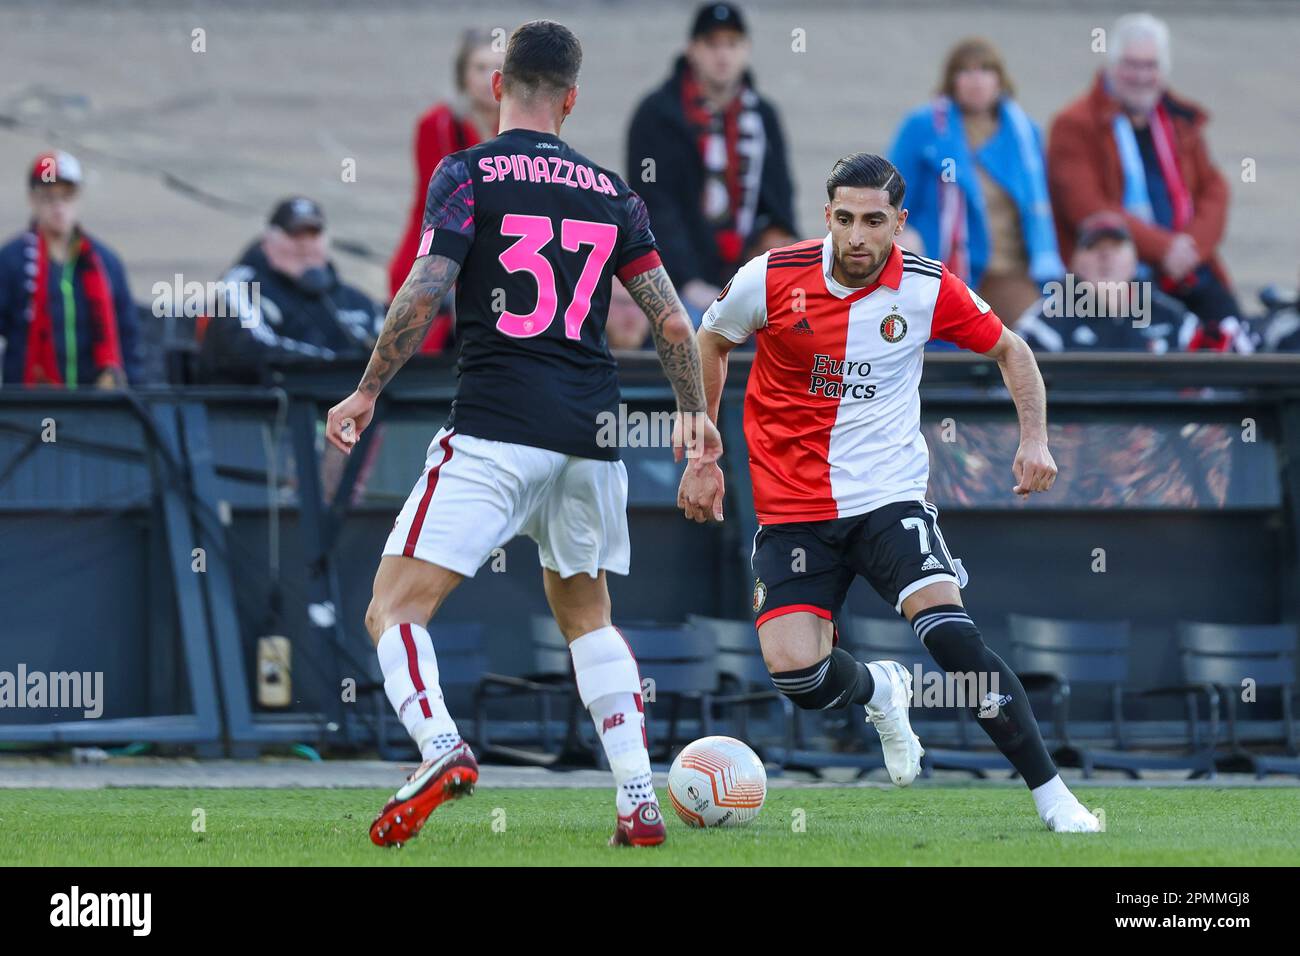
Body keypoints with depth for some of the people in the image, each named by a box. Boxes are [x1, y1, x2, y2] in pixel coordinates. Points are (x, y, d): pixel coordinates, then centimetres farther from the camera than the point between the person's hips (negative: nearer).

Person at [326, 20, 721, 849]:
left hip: (495, 430, -5)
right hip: (591, 437, 5)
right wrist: (695, 415, 28)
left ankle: (441, 747, -32)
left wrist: (368, 393, 0)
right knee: (587, 616, 25)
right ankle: (641, 802, 15)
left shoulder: (468, 174, -1)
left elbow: (423, 296, -11)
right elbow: (673, 323, 14)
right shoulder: (610, 191, 12)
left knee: (395, 609, -4)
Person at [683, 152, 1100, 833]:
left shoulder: (928, 290, -7)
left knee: (951, 634, -24)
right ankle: (877, 690, 22)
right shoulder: (772, 278, -9)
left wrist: (1034, 437, -2)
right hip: (792, 512, 1)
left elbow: (1008, 348, 11)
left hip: (890, 497, -1)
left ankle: (1052, 794, -14)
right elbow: (710, 344, 11)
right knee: (794, 671, -17)